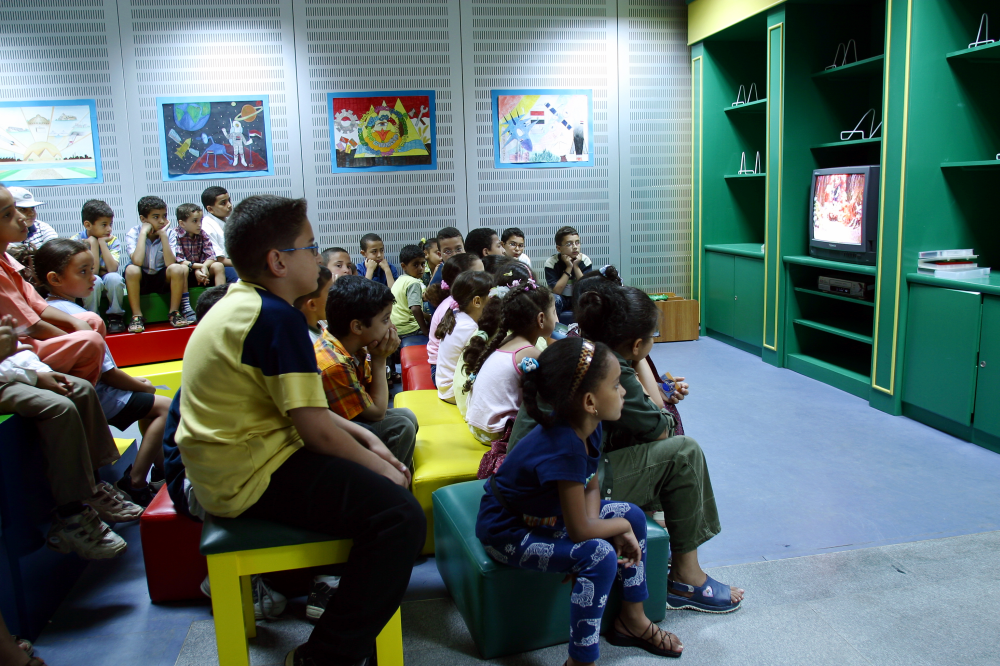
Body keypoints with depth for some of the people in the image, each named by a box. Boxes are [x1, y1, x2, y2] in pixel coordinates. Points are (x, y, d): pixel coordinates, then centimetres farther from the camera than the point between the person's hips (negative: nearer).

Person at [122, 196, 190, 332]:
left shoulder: (168, 234, -7)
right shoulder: (133, 233, -13)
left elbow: (170, 263, -23)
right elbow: (137, 261, -32)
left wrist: (163, 235, -24)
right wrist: (144, 233, -26)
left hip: (162, 279, 1)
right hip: (140, 280, -1)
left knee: (177, 269, -29)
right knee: (131, 269, -33)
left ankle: (174, 313, -12)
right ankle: (137, 316, -20)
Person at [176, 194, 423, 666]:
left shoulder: (242, 302, 12)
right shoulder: (276, 317, -19)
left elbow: (299, 404, 16)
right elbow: (317, 429, -20)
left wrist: (365, 438, 10)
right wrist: (381, 467, -5)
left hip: (224, 463, 11)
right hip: (251, 477, -11)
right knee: (402, 516, -20)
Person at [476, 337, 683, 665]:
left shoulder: (589, 427, -9)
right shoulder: (564, 449, -36)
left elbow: (591, 489, 3)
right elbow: (579, 531, -30)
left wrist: (623, 526, -15)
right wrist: (619, 527, -12)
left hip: (548, 513, 10)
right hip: (507, 531, -9)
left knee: (633, 516, 6)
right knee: (599, 556, -28)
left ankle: (632, 621, 22)